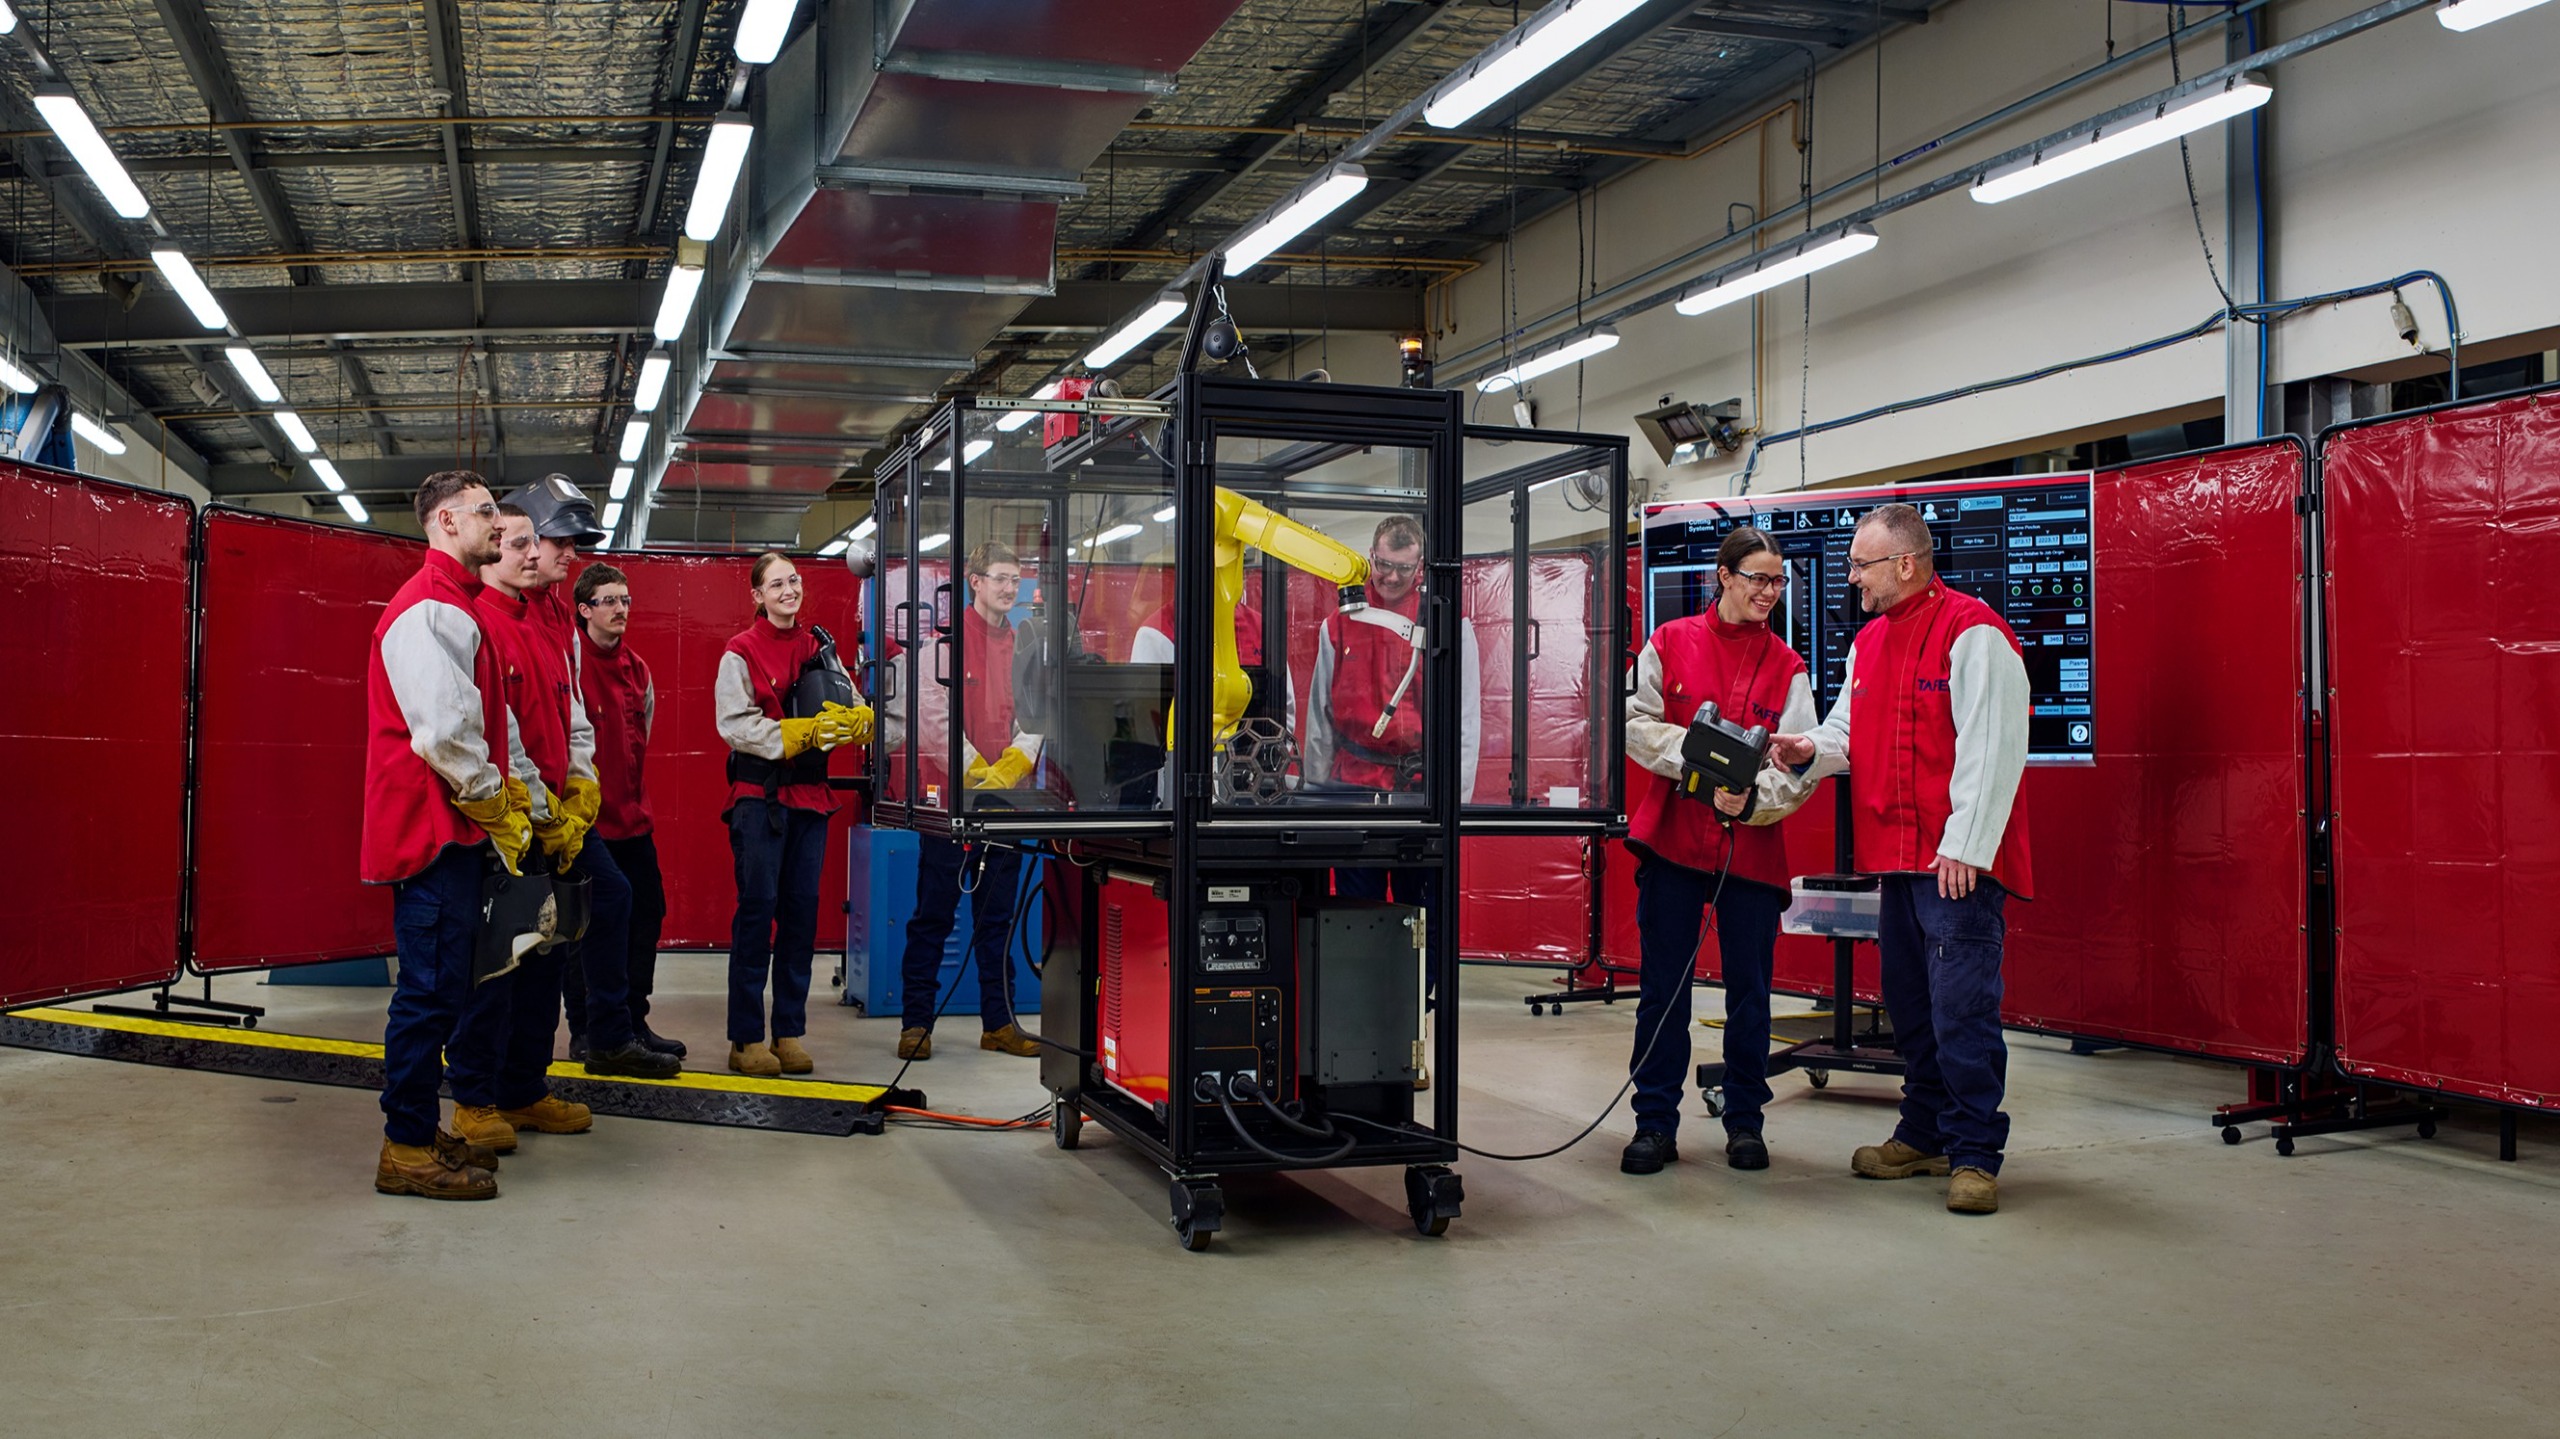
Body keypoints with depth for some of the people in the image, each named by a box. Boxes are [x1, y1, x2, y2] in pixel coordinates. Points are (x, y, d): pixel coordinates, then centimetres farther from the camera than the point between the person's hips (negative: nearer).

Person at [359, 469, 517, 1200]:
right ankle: (407, 1148, 2)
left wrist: (512, 796, 13)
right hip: (432, 828, -11)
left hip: (452, 829, 11)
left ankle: (422, 1131, 24)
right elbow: (443, 731, -22)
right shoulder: (430, 609, -14)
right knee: (433, 986, -6)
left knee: (444, 980, 15)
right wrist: (497, 808, -11)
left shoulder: (455, 606, 20)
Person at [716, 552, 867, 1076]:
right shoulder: (741, 652, 0)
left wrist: (853, 721, -14)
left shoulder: (817, 648, 14)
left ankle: (790, 1032, 11)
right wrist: (799, 733, -19)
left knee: (802, 909, 4)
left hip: (809, 792, 5)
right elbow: (735, 724, -10)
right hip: (759, 792, -5)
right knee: (757, 907, -6)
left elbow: (853, 712, 10)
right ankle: (746, 1038, -1)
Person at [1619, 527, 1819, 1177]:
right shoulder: (1669, 644, 4)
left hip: (1751, 847, 1)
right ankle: (1655, 1123, 13)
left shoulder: (1787, 666, 6)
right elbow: (1635, 722, -2)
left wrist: (1752, 799, -20)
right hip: (1672, 837, -1)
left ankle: (1744, 1120, 21)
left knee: (1749, 990, 6)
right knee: (1663, 988, 4)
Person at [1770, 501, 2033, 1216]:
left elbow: (1991, 748, -16)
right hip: (1897, 858, 9)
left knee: (1961, 1008, -8)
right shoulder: (1870, 642, 16)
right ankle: (1924, 1135, 27)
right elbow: (1849, 730, 22)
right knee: (1911, 1005, 16)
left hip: (1960, 861, -9)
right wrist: (1810, 749, -2)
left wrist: (1964, 847, -20)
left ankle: (1974, 1154, 0)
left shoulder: (1971, 632, -11)